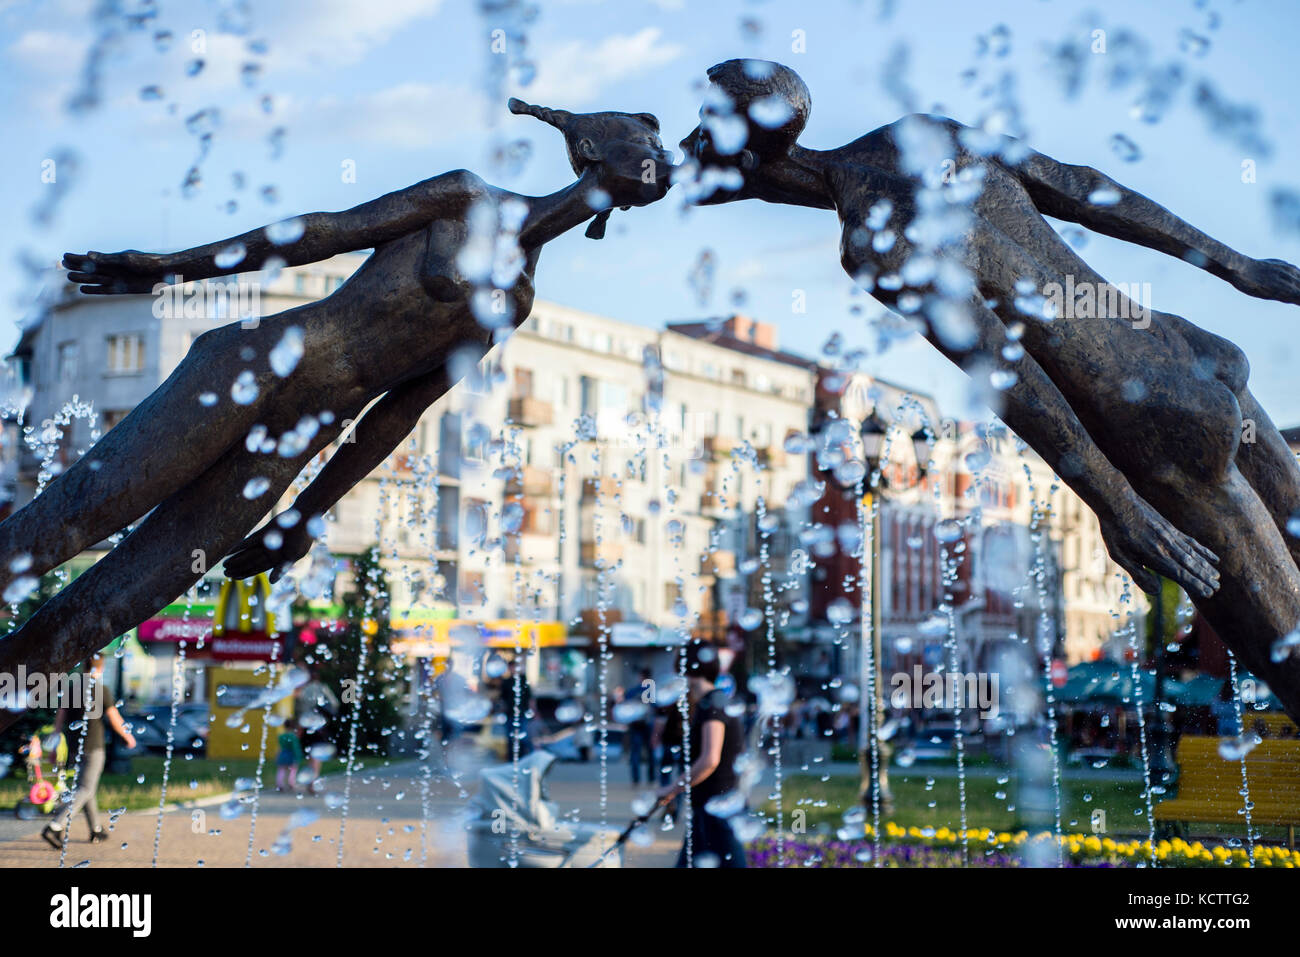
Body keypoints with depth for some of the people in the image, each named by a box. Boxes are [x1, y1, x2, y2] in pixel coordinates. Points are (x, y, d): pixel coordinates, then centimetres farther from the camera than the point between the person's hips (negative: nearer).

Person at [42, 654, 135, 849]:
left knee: (85, 787, 17)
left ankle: (96, 830, 26)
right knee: (86, 789, -5)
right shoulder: (100, 689, -12)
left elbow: (60, 717, 6)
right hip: (93, 746, -7)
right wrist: (128, 736, 5)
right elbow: (114, 719, -11)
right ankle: (56, 827, -19)